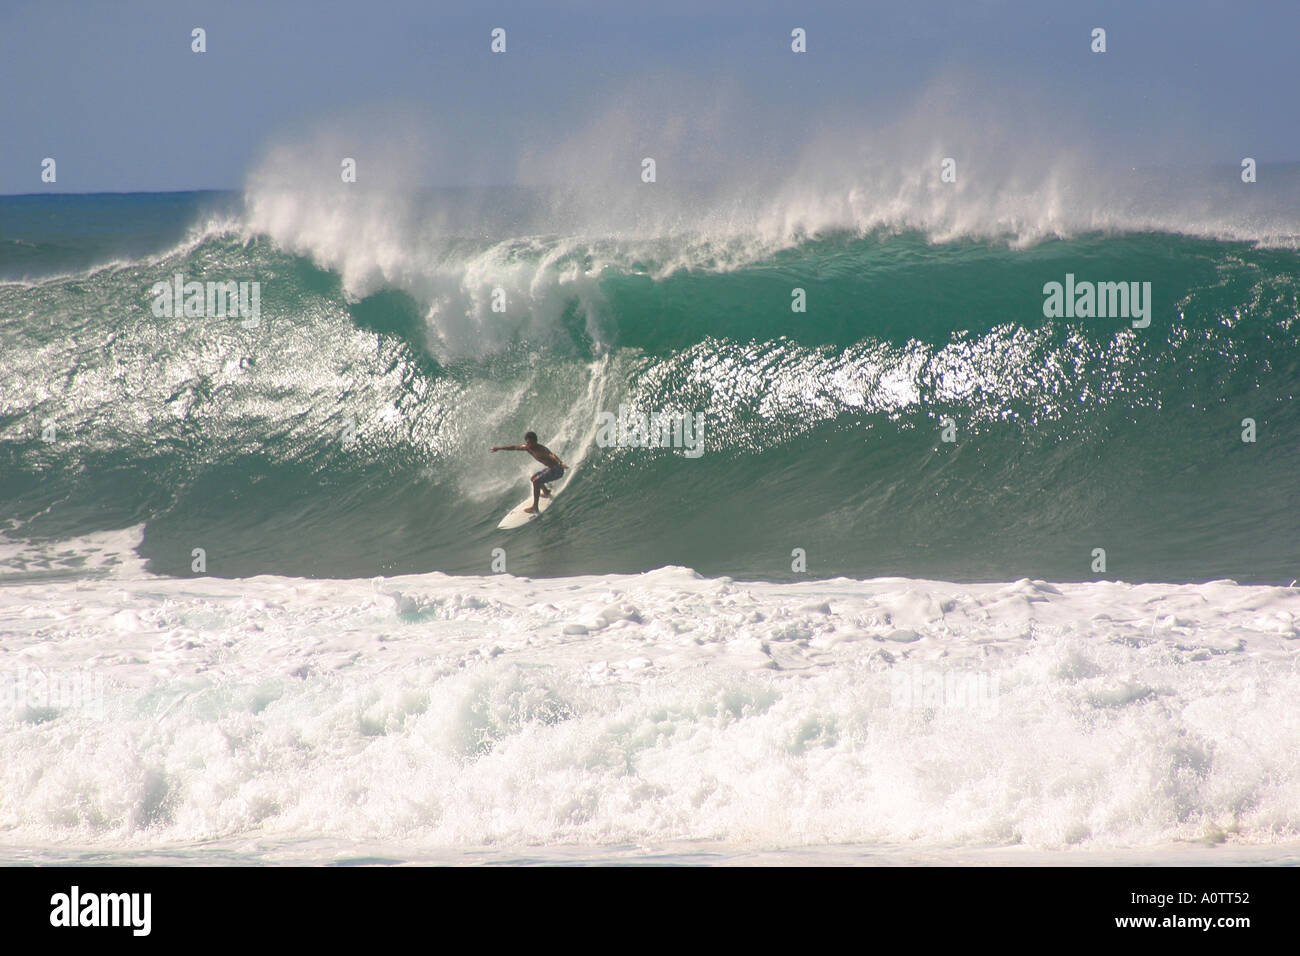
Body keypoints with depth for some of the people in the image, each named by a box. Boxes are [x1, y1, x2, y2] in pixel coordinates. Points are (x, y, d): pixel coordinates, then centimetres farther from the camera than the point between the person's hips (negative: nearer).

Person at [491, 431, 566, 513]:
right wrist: (499, 448, 24)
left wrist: (560, 463, -63)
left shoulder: (541, 450, -27)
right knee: (533, 478, 27)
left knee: (536, 481, -21)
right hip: (550, 469, 10)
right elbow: (514, 447, 14)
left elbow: (552, 455, -44)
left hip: (556, 469, -10)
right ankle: (546, 492, 51)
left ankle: (535, 507, -18)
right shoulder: (528, 448, -1)